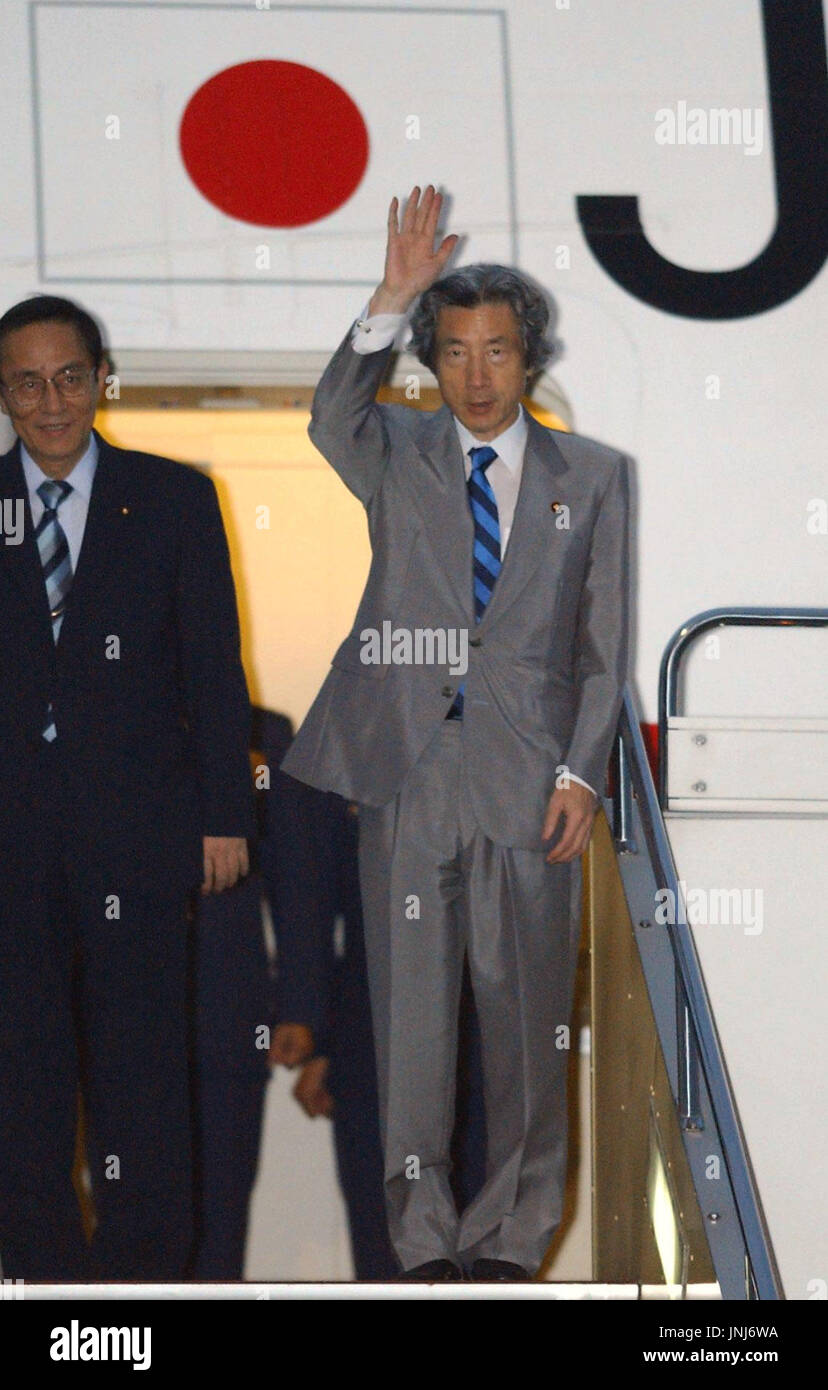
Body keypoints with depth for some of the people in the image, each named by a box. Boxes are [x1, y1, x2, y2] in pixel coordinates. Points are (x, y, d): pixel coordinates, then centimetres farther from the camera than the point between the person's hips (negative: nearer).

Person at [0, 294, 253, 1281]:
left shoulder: (174, 500, 3)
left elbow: (214, 667, 3)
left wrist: (224, 815, -1)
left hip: (136, 825, -1)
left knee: (139, 1043, 4)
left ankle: (142, 1255, 14)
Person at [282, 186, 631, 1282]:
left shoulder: (589, 477, 8)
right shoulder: (398, 456, 8)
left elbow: (605, 642, 7)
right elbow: (331, 422, -16)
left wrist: (582, 772, -2)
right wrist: (391, 301, -27)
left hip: (529, 776, 0)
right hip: (408, 770, 0)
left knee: (526, 1007, 5)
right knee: (412, 1004, 4)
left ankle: (513, 1233, 18)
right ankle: (424, 1236, 15)